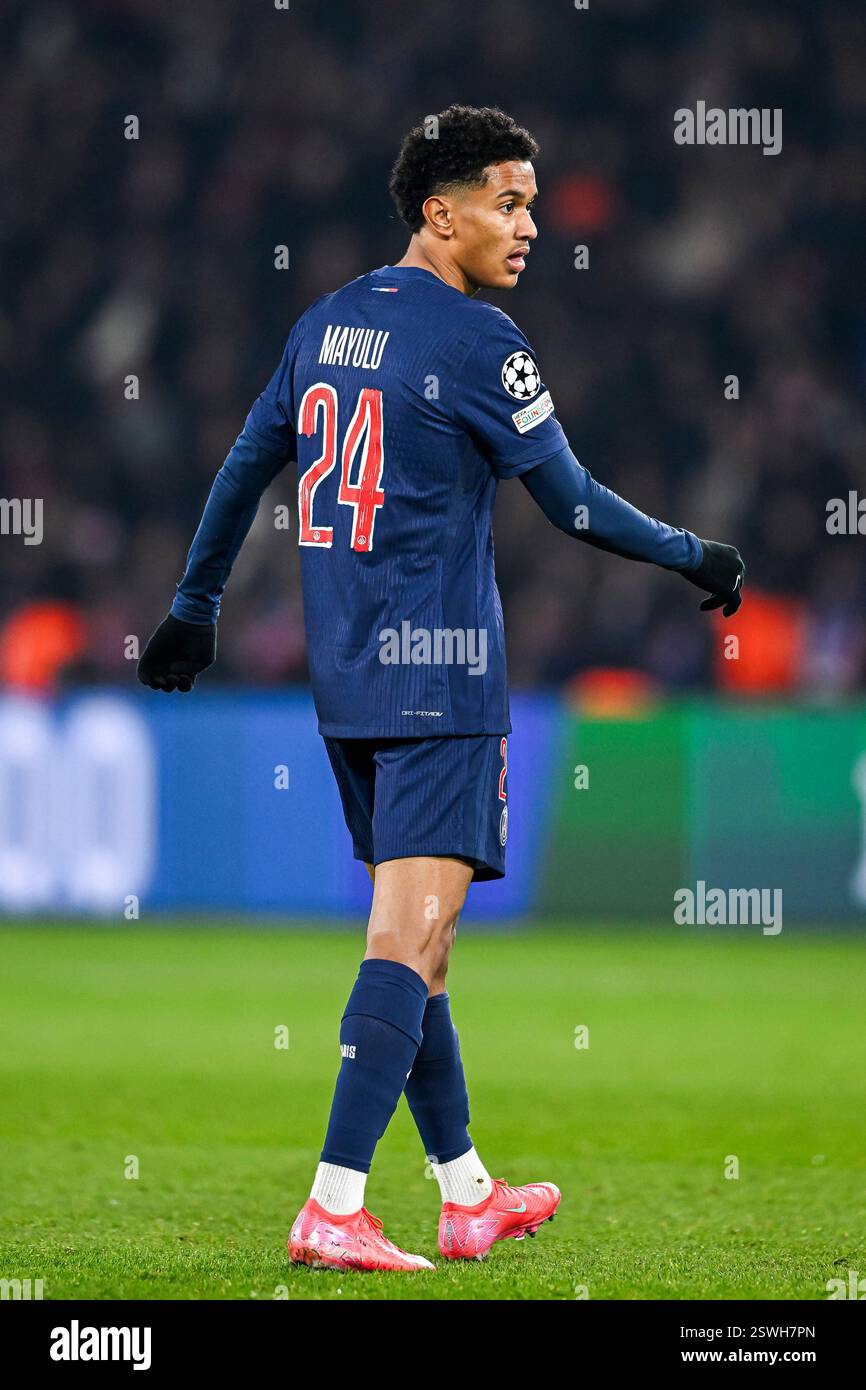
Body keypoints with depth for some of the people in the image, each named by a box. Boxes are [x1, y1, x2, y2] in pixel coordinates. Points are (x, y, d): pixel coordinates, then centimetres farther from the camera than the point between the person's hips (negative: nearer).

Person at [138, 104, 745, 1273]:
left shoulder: (326, 324, 11)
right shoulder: (477, 343, -12)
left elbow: (245, 469, 19)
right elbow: (575, 505, -8)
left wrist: (194, 608, 29)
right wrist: (697, 559, 6)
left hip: (342, 675, 8)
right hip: (438, 678, -8)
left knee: (414, 934, 15)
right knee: (411, 935, -11)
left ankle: (469, 1195, 23)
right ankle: (334, 1210, -20)